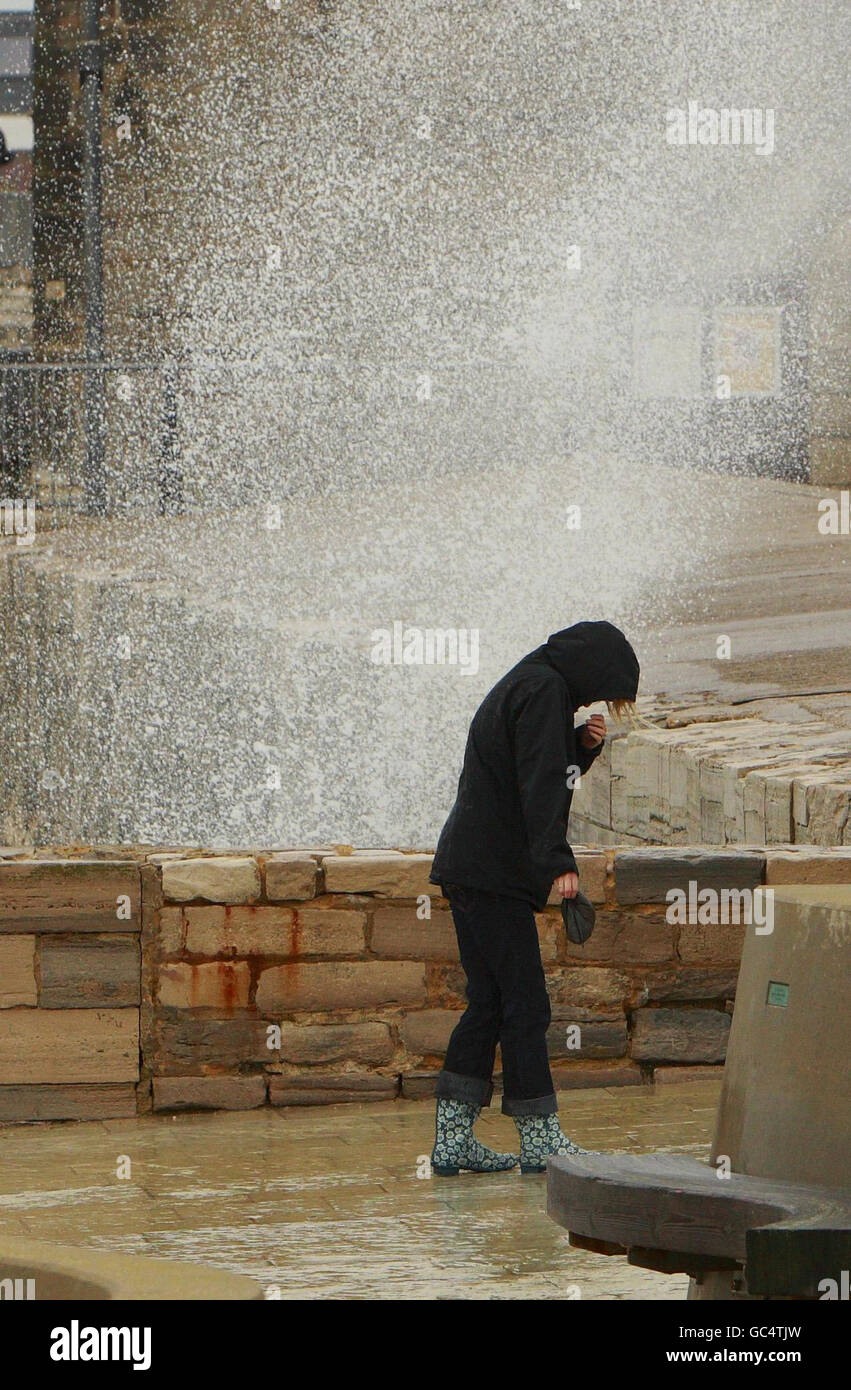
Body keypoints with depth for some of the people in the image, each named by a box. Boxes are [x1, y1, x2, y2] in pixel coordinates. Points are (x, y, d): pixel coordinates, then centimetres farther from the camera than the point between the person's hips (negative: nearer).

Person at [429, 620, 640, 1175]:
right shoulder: (545, 690, -11)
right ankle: (540, 1138, -4)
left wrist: (583, 745, 9)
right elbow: (540, 784, -21)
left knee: (489, 1004, 10)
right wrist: (558, 861, -27)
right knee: (525, 1004, -6)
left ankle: (453, 1140, 9)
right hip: (493, 874, -10)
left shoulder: (528, 685, 21)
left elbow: (549, 771, 26)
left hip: (468, 872, 10)